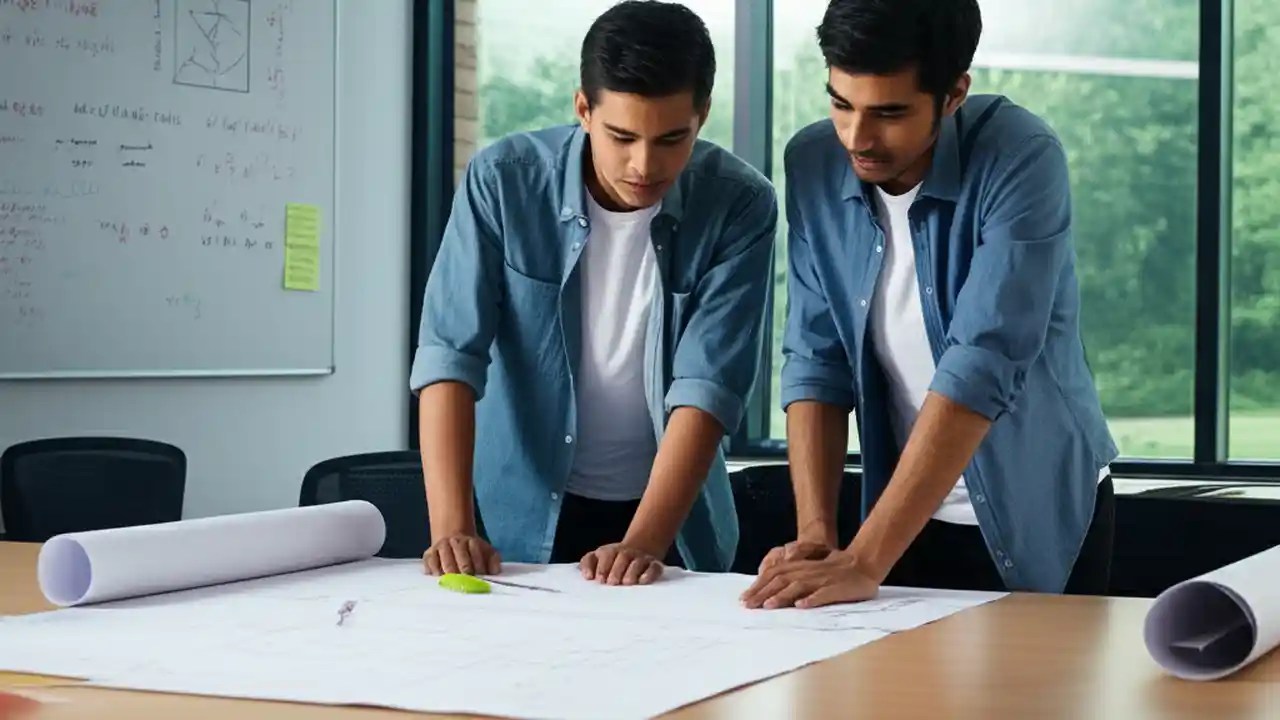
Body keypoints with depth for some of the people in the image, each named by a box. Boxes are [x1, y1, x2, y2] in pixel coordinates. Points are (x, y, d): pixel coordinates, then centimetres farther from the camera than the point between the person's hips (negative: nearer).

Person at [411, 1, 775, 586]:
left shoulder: (740, 206, -12)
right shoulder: (503, 180, -12)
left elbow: (709, 384, -16)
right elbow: (449, 354, -15)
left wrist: (643, 542, -26)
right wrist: (453, 528, -25)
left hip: (674, 513, 1)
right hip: (521, 511, -1)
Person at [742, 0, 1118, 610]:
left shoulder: (1021, 160, -24)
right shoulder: (813, 164, -9)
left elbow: (983, 364, -31)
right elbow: (816, 357, -5)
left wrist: (864, 561, -35)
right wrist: (814, 532, -17)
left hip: (1039, 515, -3)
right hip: (911, 514, 3)